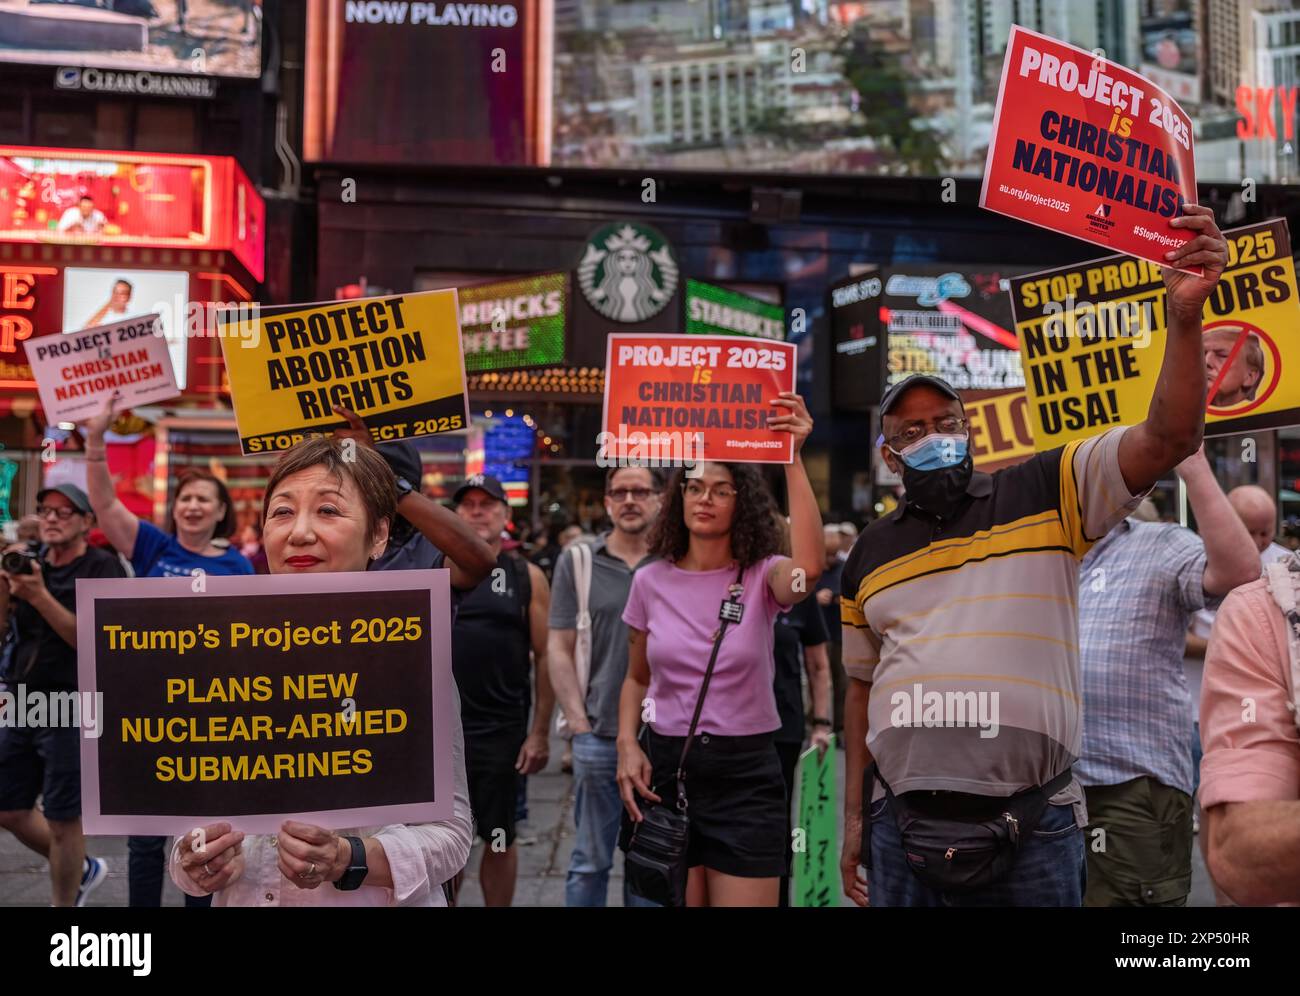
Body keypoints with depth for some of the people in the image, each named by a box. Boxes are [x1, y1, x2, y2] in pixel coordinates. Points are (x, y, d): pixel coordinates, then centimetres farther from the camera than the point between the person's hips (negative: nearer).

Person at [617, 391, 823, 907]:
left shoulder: (762, 577, -6)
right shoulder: (651, 581, 2)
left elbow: (808, 567, -31)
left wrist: (792, 459, -32)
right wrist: (627, 745, -5)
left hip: (746, 771, -2)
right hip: (665, 767, 2)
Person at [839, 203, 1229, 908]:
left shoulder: (1047, 494, 1)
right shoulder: (870, 553, 11)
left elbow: (1167, 439, -11)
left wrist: (1184, 317, -24)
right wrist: (854, 820, 13)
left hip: (1032, 832, -2)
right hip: (904, 830, 3)